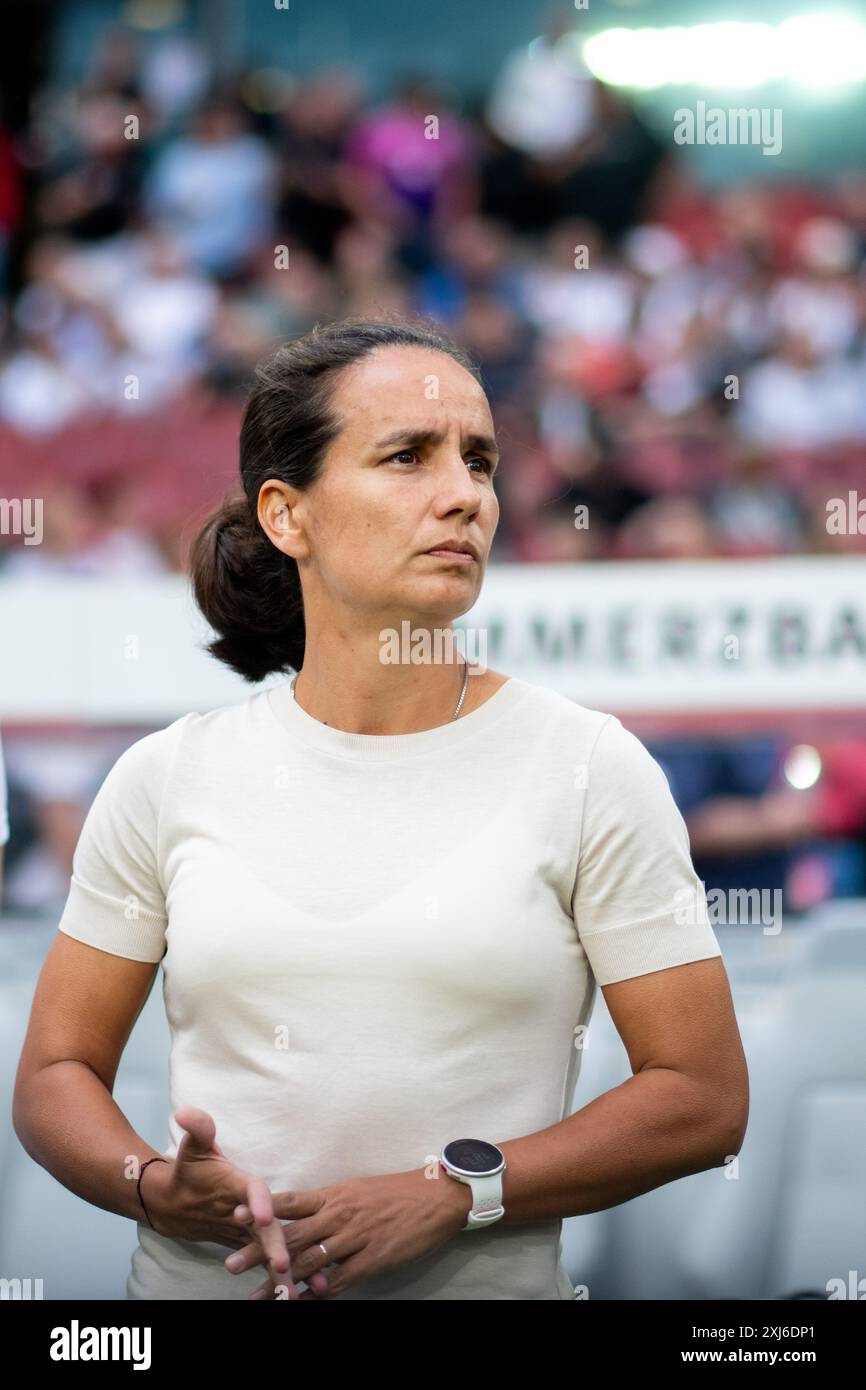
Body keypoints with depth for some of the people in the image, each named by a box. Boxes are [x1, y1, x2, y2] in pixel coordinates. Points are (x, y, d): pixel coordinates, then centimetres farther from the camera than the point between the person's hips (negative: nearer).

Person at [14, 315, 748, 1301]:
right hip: (196, 1280, 1)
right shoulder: (166, 777, 1)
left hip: (489, 1284, -1)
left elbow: (705, 1096, -6)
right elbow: (54, 1078, 6)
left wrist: (454, 1193, -17)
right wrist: (156, 1187, -15)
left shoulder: (589, 767, -4)